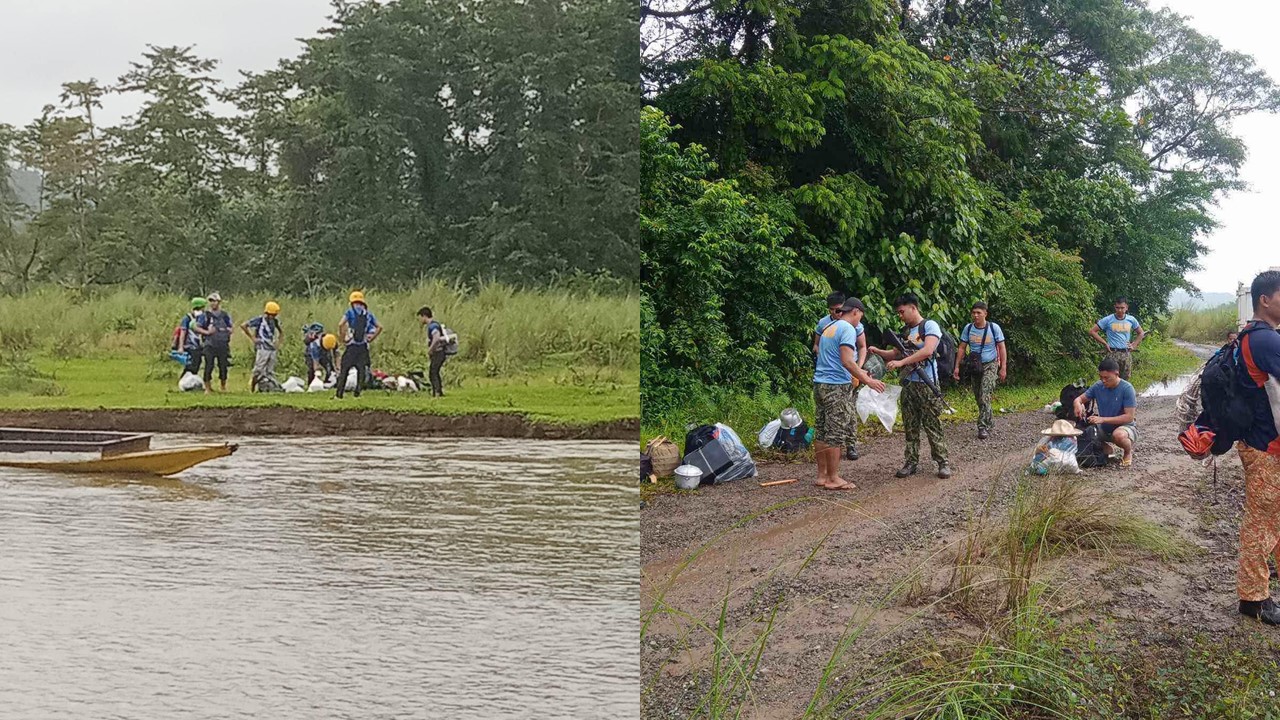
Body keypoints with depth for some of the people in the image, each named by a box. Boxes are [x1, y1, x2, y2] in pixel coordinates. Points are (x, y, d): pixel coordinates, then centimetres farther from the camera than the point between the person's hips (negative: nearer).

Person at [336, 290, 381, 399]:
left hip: (351, 346, -2)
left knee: (344, 370, 3)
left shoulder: (350, 311, 0)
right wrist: (372, 338, 11)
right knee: (362, 369, 10)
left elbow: (341, 324, -13)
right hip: (363, 346, 2)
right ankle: (357, 393, 3)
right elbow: (379, 327, 8)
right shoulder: (368, 314, 11)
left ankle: (339, 394, 1)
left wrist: (342, 336, -1)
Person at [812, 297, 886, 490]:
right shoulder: (847, 329, -11)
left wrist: (858, 372, 33)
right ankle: (833, 479, -1)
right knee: (835, 433, -4)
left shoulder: (829, 327, 17)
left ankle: (822, 475, 17)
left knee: (821, 431, 11)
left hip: (820, 384, 9)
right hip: (837, 387, -9)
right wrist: (866, 380, -18)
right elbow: (847, 361, -21)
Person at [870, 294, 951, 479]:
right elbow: (895, 354, 21)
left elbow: (927, 351, -21)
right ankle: (912, 462, 12)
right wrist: (878, 352, 3)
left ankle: (943, 462, 1)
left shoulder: (930, 326, -7)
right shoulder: (905, 332, 16)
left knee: (933, 425, -5)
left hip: (926, 384, -7)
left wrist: (902, 362, -24)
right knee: (910, 427, 7)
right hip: (908, 384, 7)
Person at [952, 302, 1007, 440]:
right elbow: (962, 348, 5)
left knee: (985, 397, -16)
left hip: (990, 366, -4)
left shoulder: (994, 328, -8)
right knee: (978, 398, 10)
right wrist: (957, 367, 0)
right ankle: (990, 421, 29)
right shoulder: (968, 328, 0)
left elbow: (1002, 348, -4)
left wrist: (1003, 368, -9)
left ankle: (983, 427, -15)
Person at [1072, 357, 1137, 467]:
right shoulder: (1098, 386, -5)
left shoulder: (1127, 389, -20)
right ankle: (1106, 449, 14)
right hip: (1105, 429, 6)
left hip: (1126, 426, -5)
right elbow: (1079, 398, 3)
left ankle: (1128, 452, -3)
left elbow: (1129, 417, -23)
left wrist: (1102, 419, -29)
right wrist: (1078, 405, -23)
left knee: (1118, 435, -40)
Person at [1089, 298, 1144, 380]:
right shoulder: (1108, 320, -4)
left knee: (1125, 379, 7)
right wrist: (1105, 343, -4)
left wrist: (1134, 345, 9)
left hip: (1126, 354, 4)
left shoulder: (1131, 320, 6)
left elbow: (1141, 333, 21)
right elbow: (1092, 331, -3)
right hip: (1113, 353, -4)